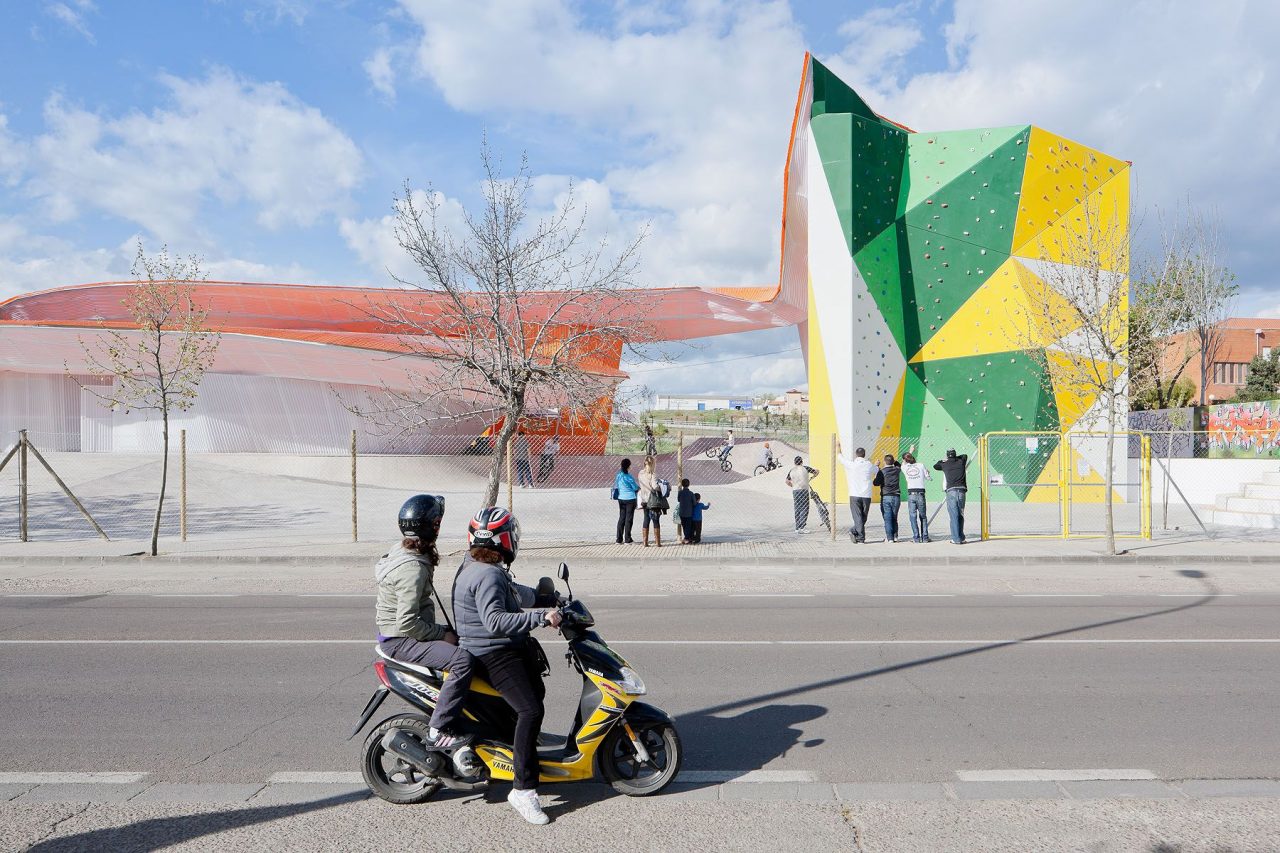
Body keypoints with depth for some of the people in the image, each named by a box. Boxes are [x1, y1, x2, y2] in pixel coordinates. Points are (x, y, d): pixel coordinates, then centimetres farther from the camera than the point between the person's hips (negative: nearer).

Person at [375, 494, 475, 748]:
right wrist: (441, 634, -17)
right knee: (463, 659, -28)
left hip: (397, 634, 11)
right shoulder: (413, 569, -24)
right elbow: (407, 623, -29)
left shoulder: (403, 551, 8)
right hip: (401, 640, -11)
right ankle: (440, 730, -21)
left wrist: (444, 631, 15)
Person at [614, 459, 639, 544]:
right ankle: (627, 539, 4)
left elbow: (616, 487, 11)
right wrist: (639, 487, 13)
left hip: (621, 499, 6)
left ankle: (619, 539, 11)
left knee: (621, 518, 11)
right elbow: (636, 488, -7)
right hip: (630, 499, -6)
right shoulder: (628, 477, -15)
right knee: (629, 518, 1)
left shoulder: (618, 475, 2)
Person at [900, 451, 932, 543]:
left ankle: (916, 537, -1)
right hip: (920, 493, 0)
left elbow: (903, 463, 30)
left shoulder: (904, 468, 5)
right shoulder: (921, 465, 2)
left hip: (911, 494, 0)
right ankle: (925, 537, 9)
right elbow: (928, 478, 8)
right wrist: (928, 472, 31)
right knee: (923, 516, 11)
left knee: (913, 516, 4)